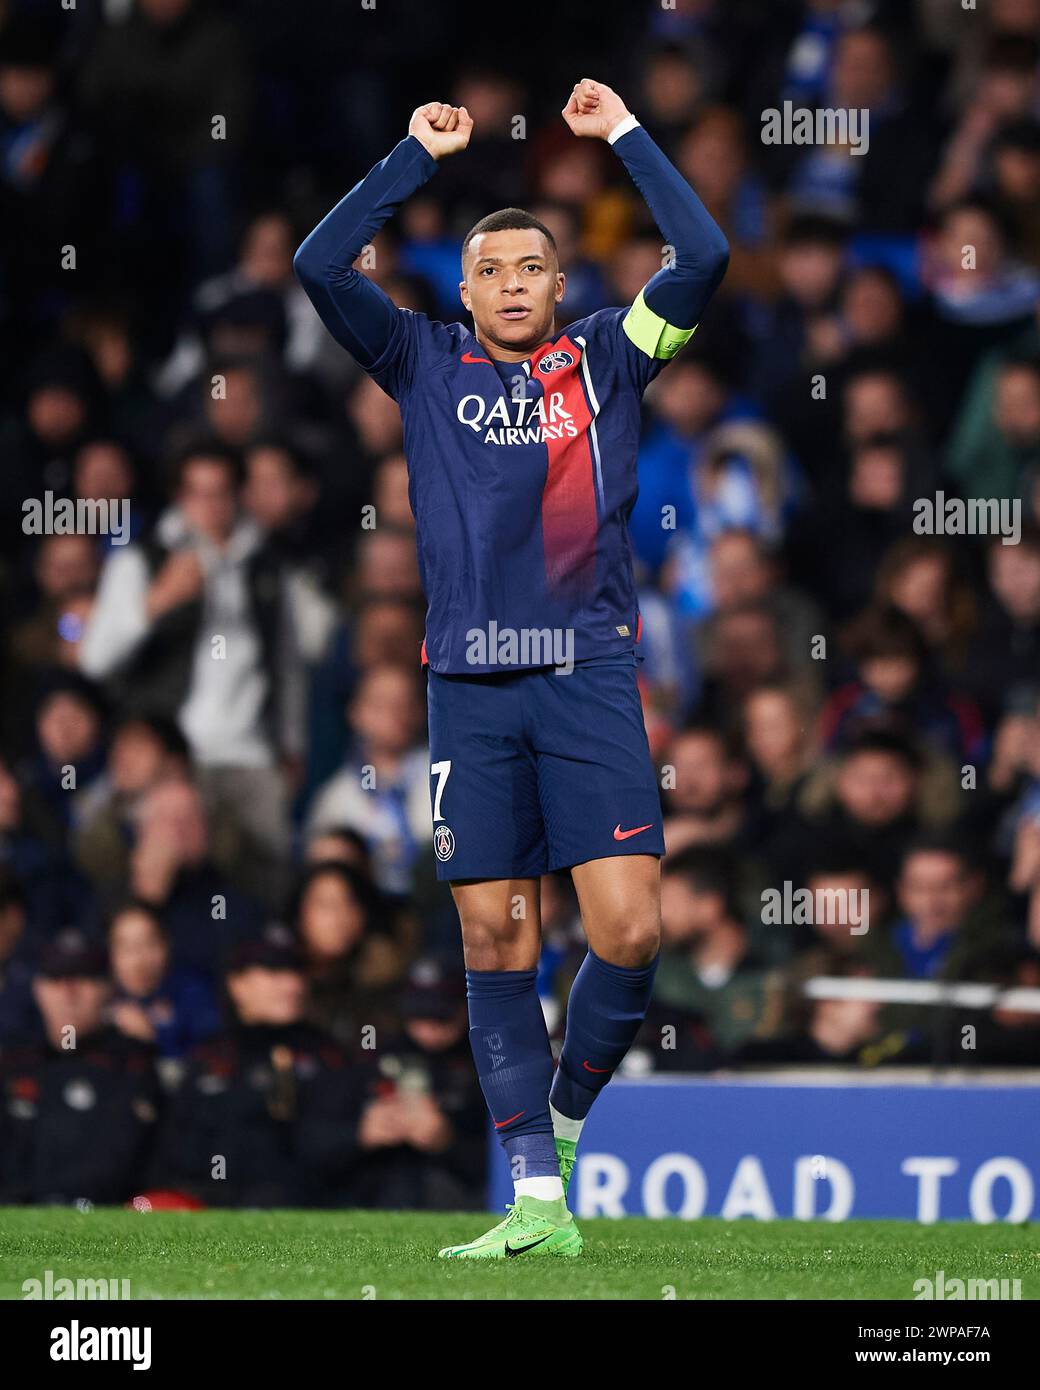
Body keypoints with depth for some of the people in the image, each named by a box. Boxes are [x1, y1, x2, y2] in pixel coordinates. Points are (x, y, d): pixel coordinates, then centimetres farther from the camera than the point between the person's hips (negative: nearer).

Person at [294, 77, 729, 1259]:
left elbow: (703, 260, 1)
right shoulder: (427, 368, 12)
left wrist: (624, 135, 4)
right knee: (495, 944, -1)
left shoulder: (606, 363, 11)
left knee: (628, 931, -11)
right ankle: (536, 1196, 2)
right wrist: (416, 155, 5)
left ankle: (563, 1119, 14)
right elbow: (320, 266, 2)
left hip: (588, 674, -1)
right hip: (470, 684, 1)